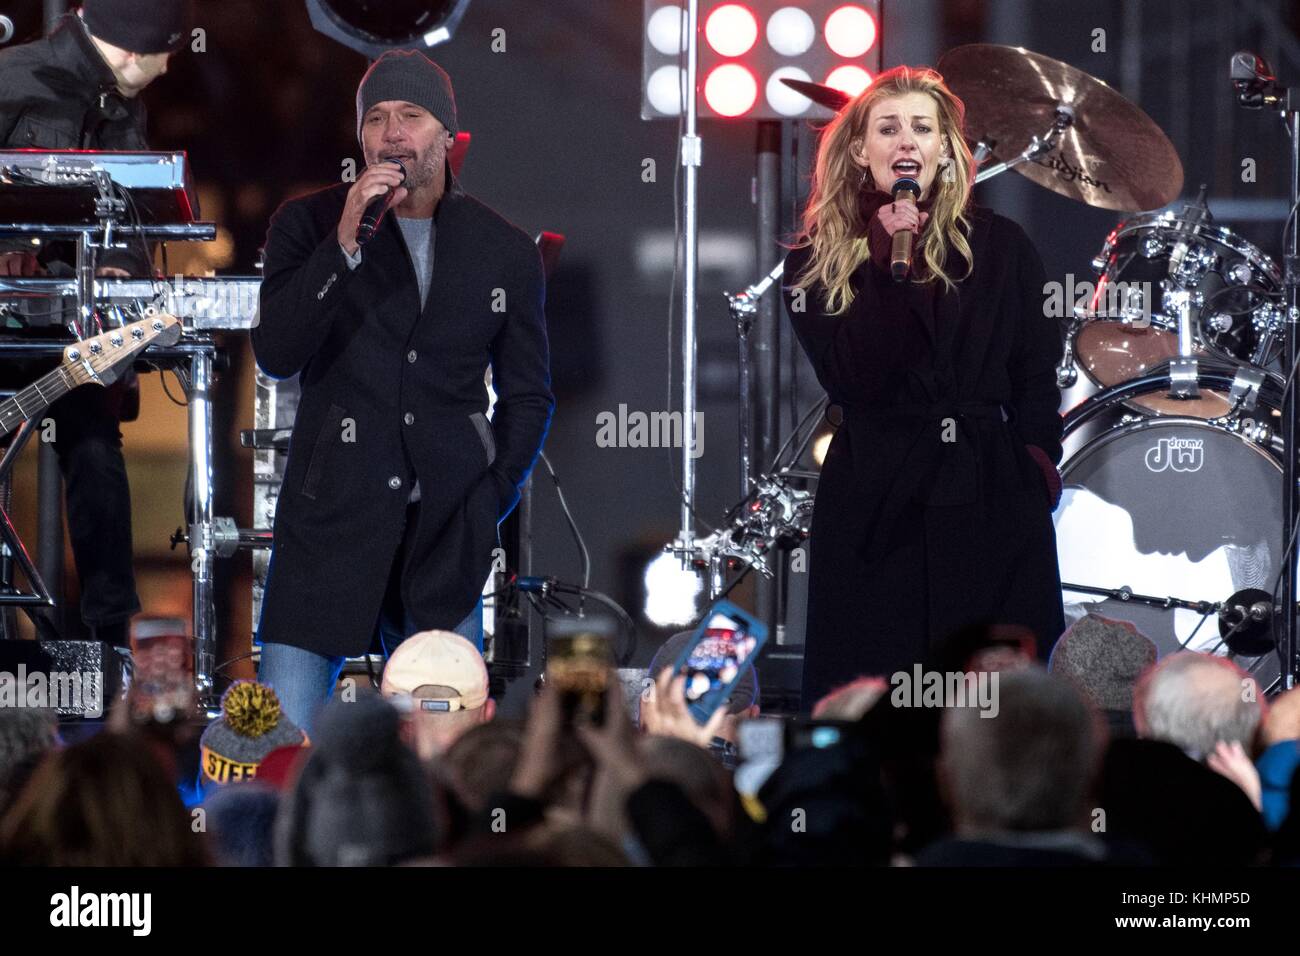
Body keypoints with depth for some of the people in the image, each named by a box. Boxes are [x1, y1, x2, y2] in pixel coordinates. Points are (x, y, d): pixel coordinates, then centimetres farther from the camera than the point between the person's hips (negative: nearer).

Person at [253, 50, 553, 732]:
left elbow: (528, 395, 16)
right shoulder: (309, 224, 1)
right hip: (329, 519, -2)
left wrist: (486, 507, 5)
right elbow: (276, 355, -11)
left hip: (444, 534, 2)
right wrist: (346, 242, -20)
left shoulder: (507, 254, 7)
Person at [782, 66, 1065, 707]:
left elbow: (1036, 375, 10)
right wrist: (889, 264, -14)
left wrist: (1037, 461, -3)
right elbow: (850, 379, -9)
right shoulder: (819, 260, 4)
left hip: (991, 498, 1)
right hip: (878, 504, -1)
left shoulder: (1000, 246, 8)